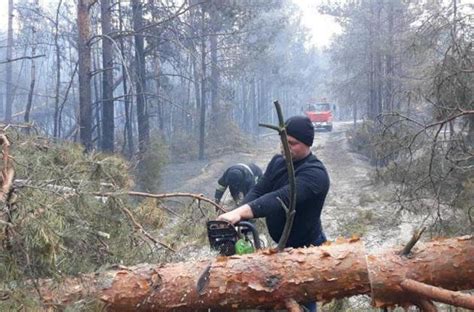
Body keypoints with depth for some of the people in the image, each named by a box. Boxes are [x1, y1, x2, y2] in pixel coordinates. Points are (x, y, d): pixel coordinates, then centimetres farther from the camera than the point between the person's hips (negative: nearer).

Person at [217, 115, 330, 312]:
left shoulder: (314, 173, -24)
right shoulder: (278, 162, 2)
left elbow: (282, 198, -38)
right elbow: (258, 191, -7)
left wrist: (240, 213, -49)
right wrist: (239, 216, -27)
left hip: (307, 251, -7)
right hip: (283, 247, 7)